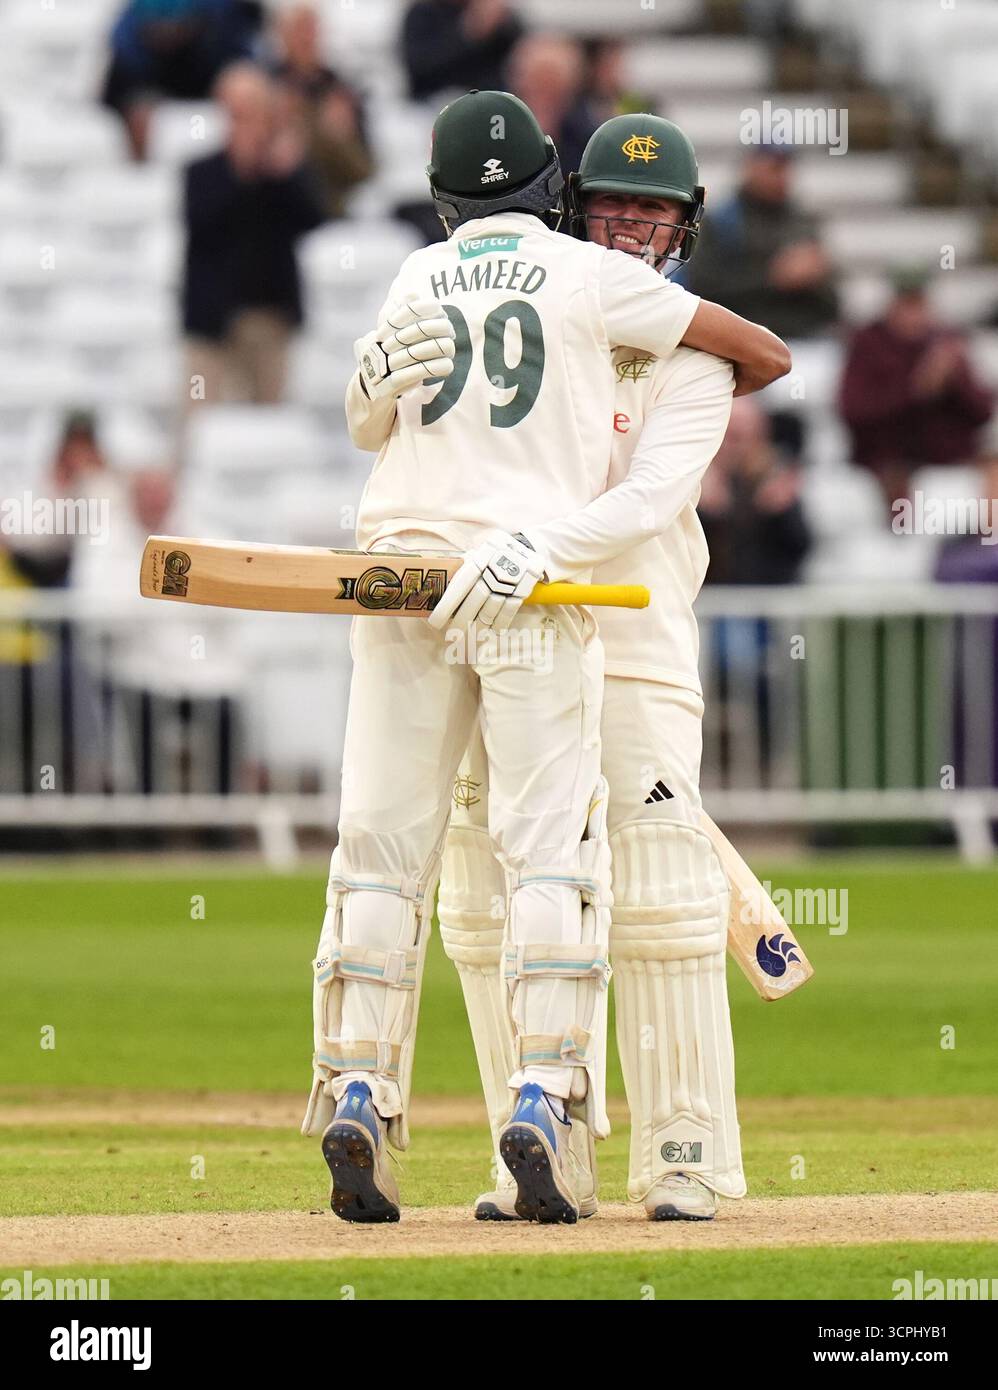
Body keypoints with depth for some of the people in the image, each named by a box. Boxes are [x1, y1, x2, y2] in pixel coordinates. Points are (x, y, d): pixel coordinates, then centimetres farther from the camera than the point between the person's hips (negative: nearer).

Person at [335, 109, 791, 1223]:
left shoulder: (691, 364, -1)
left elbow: (645, 501, -19)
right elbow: (374, 433, 9)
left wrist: (534, 548, -36)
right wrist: (403, 374, -15)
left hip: (633, 652, -4)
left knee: (659, 902, -10)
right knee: (489, 910, 2)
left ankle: (686, 1158, -6)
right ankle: (544, 1163, 7)